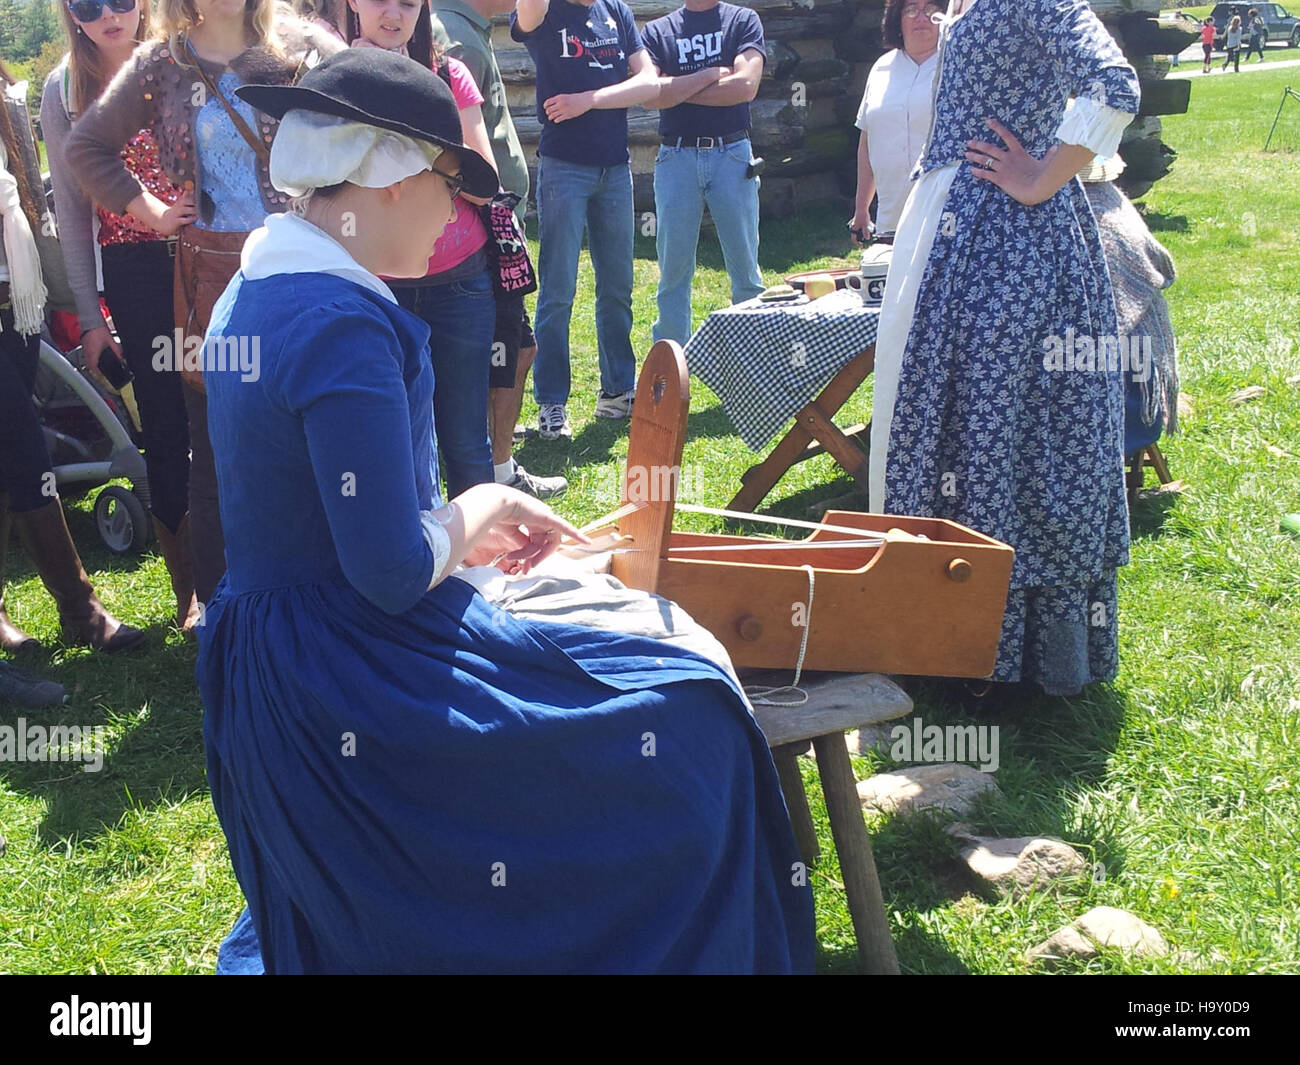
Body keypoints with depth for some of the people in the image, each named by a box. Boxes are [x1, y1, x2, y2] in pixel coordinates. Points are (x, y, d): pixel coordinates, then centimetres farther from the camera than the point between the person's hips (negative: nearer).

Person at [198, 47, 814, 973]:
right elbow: (395, 572, -25)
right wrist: (468, 519, -5)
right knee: (686, 720, -4)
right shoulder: (343, 324, -24)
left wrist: (466, 531, 11)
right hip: (348, 686, -10)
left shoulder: (255, 293, 7)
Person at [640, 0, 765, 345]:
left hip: (733, 156, -1)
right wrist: (711, 74, -6)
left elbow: (746, 86, -10)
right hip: (677, 158, 1)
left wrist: (677, 89, -4)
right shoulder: (658, 31, 10)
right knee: (673, 269, 3)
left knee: (745, 268, 2)